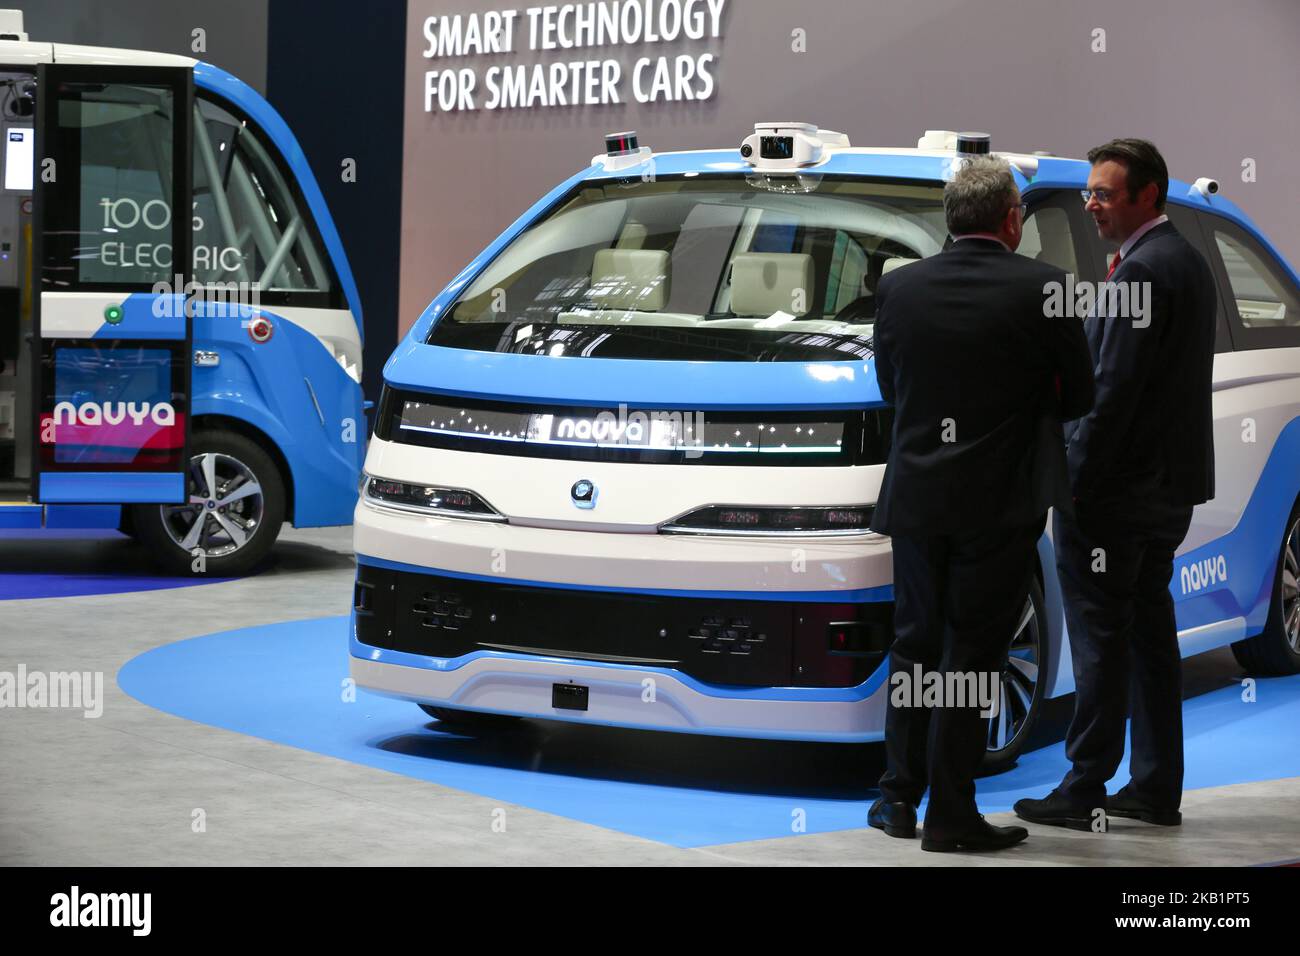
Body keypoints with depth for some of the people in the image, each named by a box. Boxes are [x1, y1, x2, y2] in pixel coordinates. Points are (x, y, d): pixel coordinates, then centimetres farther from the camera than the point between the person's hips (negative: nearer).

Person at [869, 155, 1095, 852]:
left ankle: (899, 797, 20)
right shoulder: (1042, 289, -10)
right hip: (1001, 501, -3)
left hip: (916, 498, 3)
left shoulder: (898, 288, 0)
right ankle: (951, 814, 4)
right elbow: (1078, 397, -1)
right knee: (972, 654, 2)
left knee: (914, 644, 16)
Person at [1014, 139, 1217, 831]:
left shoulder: (1142, 271, -17)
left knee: (1100, 639, -5)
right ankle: (1156, 789, 18)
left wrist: (1076, 480, -16)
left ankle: (1084, 792, -2)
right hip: (1170, 484, 10)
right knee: (1149, 632, 13)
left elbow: (1114, 389, -21)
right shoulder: (1183, 260, 14)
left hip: (1118, 488, -10)